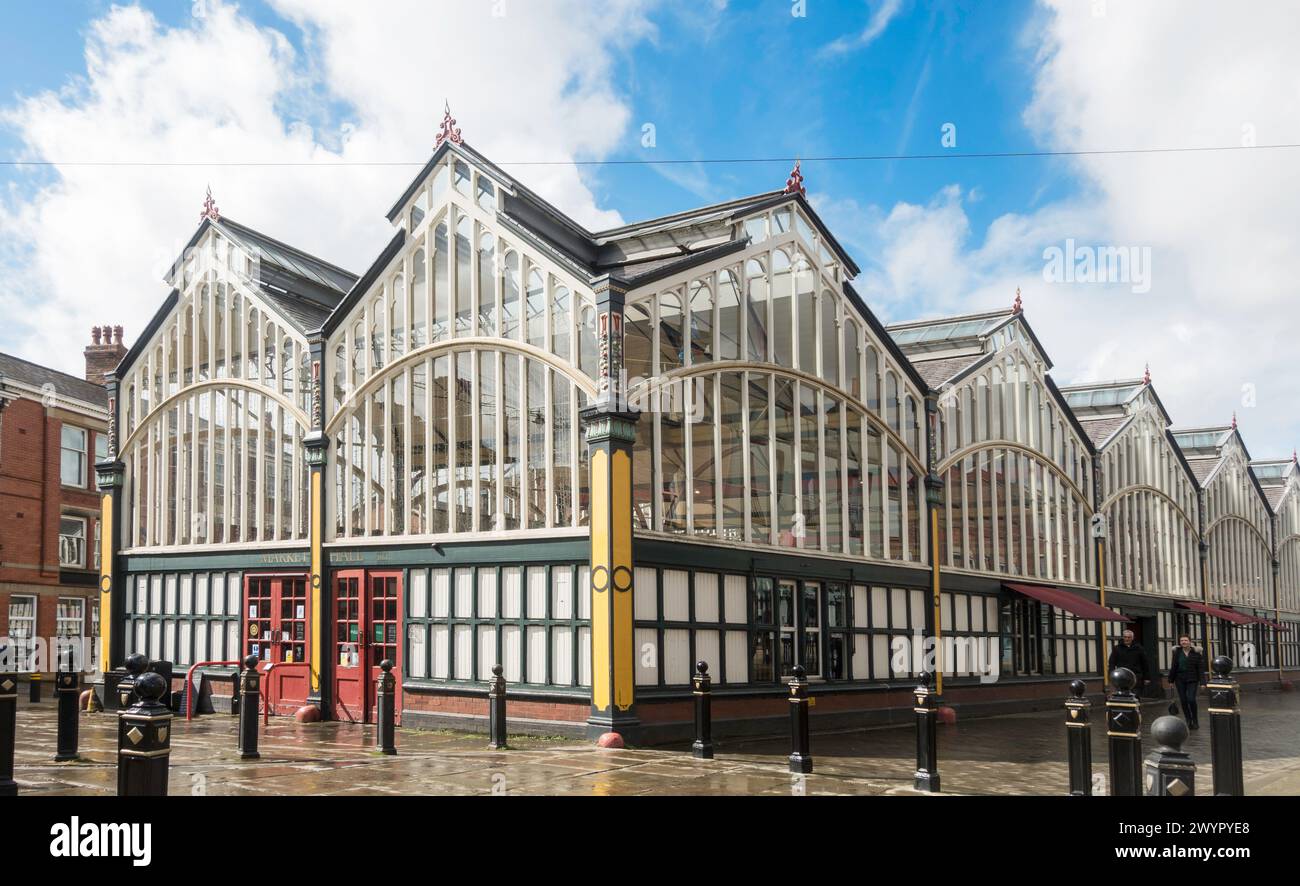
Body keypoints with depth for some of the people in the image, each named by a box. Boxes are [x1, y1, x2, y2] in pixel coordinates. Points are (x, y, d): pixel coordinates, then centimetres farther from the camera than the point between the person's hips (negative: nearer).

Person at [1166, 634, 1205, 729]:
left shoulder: (1196, 653, -3)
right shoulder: (1177, 652, 3)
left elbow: (1200, 668, -4)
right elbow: (1173, 667, 5)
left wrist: (1202, 681, -9)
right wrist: (1171, 680, 5)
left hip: (1192, 680, -3)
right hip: (1180, 680, 3)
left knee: (1191, 699, -12)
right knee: (1183, 701, 3)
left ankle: (1195, 721, 7)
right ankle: (1188, 721, 14)